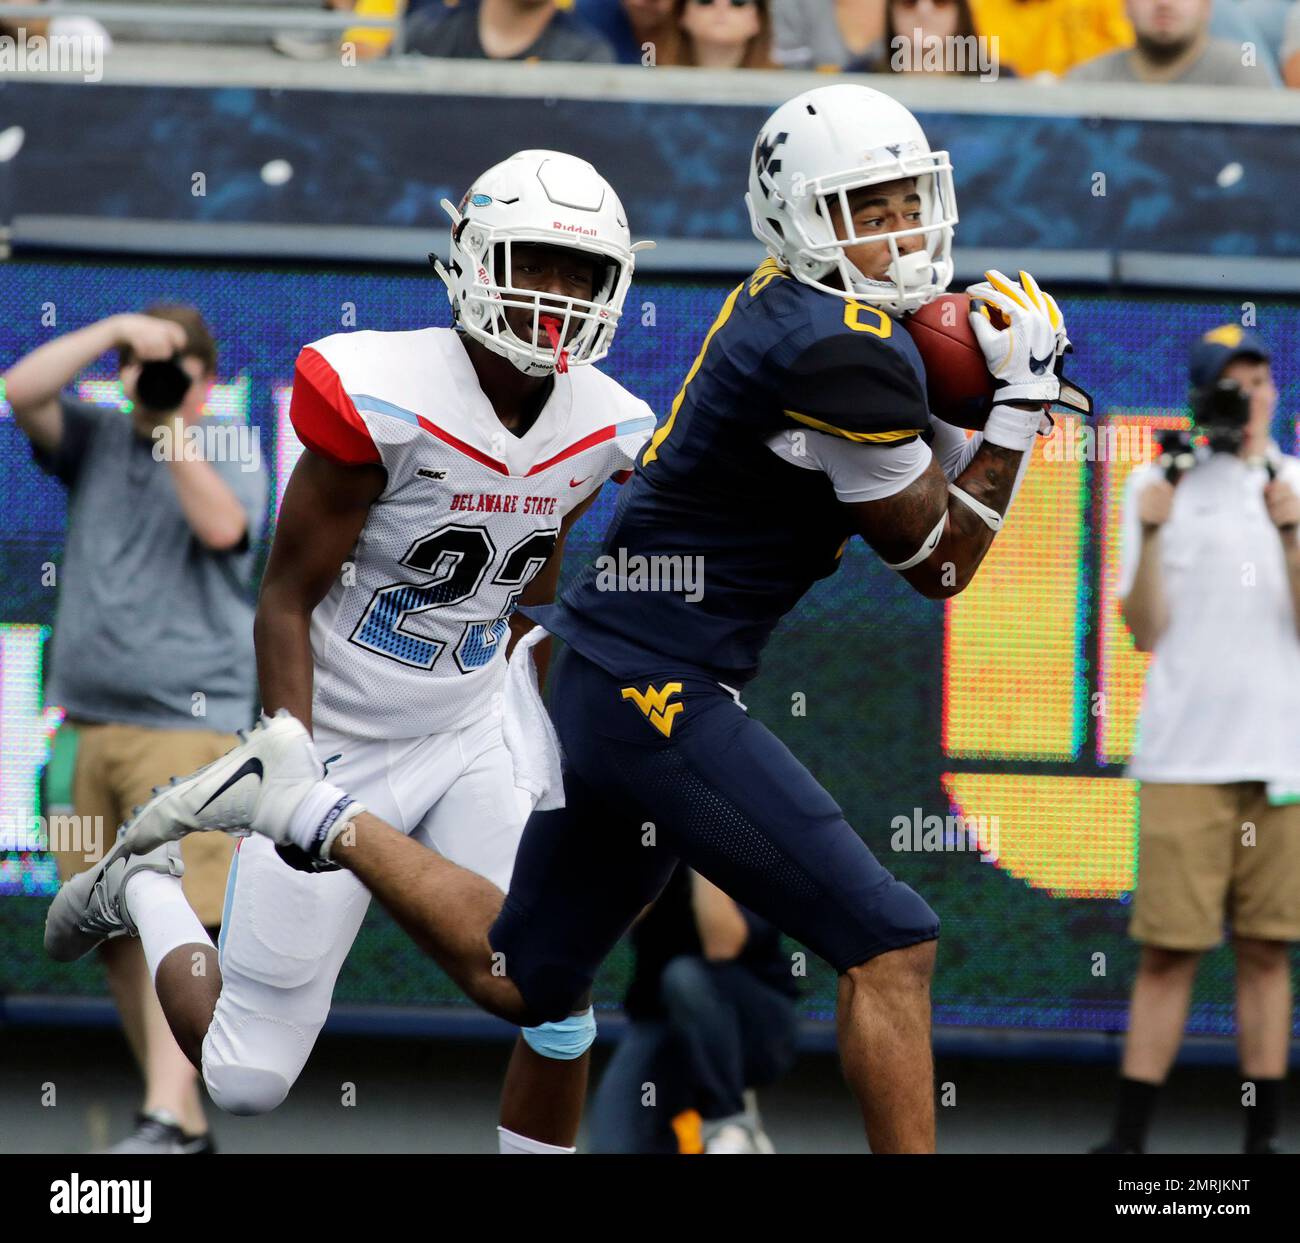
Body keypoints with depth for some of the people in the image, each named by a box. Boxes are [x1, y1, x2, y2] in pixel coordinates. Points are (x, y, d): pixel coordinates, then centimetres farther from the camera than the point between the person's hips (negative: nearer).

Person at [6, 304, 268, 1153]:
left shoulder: (234, 458, 3)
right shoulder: (98, 441, 13)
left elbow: (221, 526, -17)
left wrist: (173, 422, -12)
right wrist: (118, 330, -9)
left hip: (188, 723, -5)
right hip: (91, 721, 5)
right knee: (113, 932, 5)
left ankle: (166, 1121, -21)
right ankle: (188, 1118, 13)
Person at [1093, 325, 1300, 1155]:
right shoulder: (1159, 485, 7)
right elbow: (1146, 632, 1)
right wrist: (1150, 534, -11)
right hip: (1185, 758, -1)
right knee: (1168, 954, -5)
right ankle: (1130, 1137, -4)